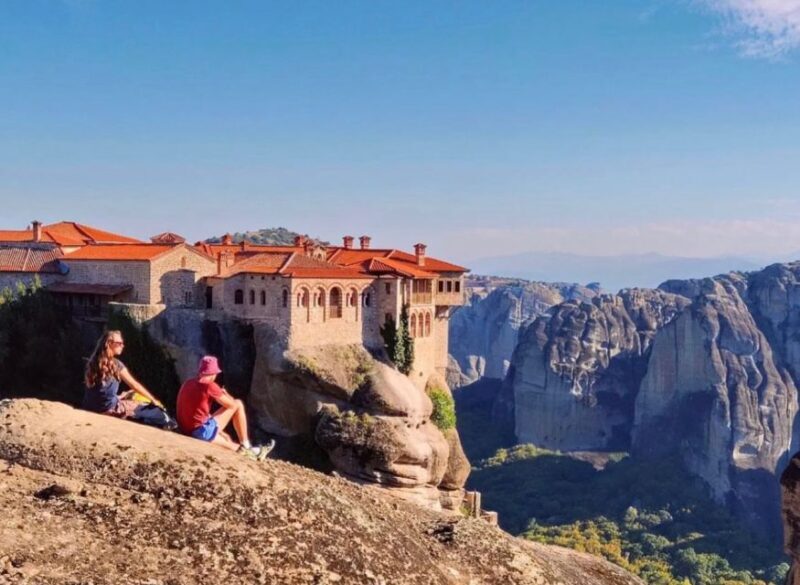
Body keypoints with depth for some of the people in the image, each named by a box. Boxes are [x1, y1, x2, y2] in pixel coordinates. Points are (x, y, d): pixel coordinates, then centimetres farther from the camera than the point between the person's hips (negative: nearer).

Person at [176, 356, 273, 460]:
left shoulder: (187, 384, 11)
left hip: (186, 431, 8)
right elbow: (231, 404, -4)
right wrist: (225, 394, 16)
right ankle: (245, 446, 10)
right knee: (238, 404, 3)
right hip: (204, 431, -8)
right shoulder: (209, 386, -13)